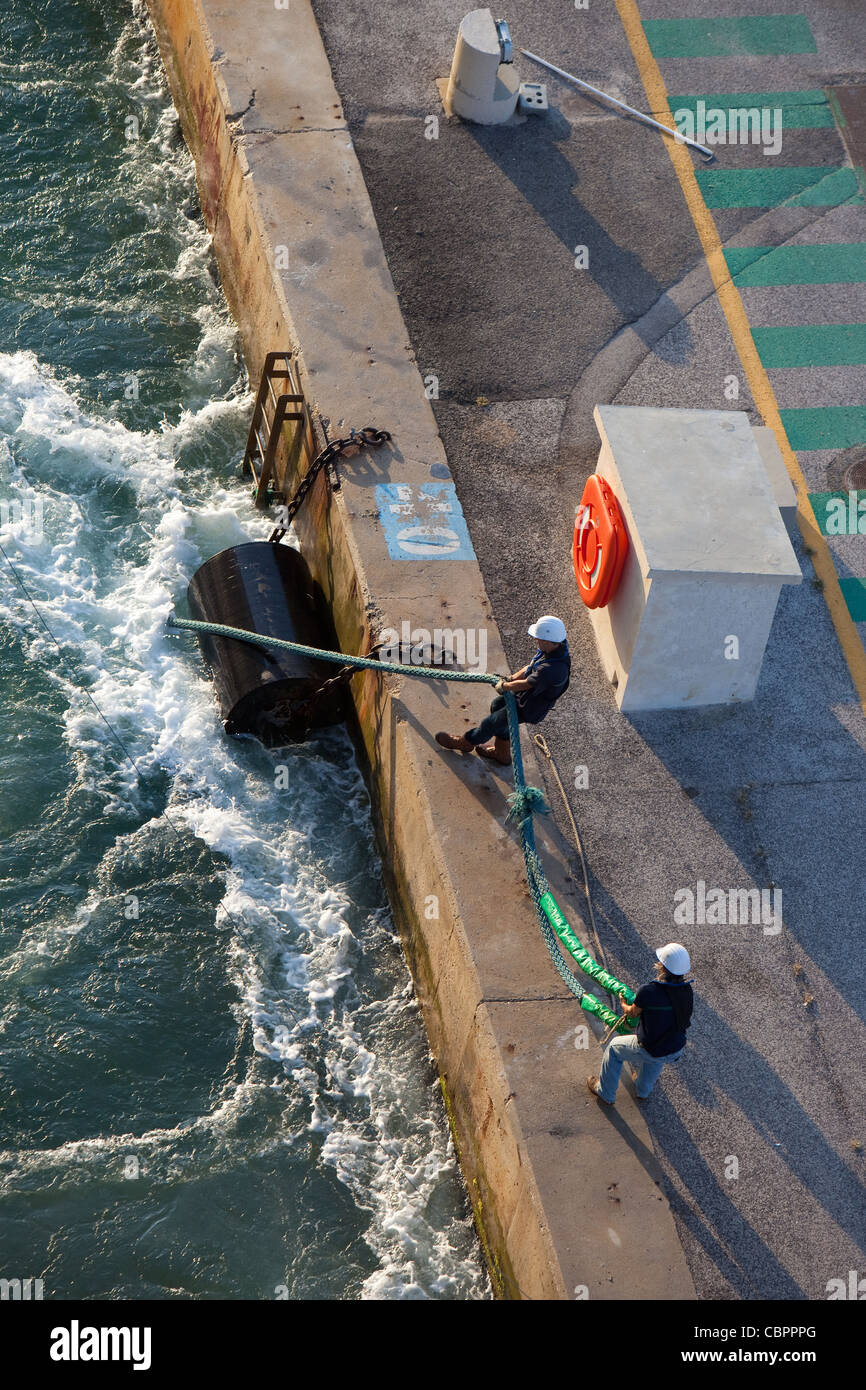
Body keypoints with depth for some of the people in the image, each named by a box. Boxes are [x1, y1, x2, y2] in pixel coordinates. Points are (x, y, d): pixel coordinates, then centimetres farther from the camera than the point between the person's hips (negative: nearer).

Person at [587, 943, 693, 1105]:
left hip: (651, 1052, -4)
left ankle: (605, 1093, 44)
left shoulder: (647, 992, -28)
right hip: (677, 1049, 4)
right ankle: (643, 1090, 62)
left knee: (614, 1047, 25)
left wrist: (625, 1005, 19)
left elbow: (633, 1013, -7)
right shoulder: (687, 990, -13)